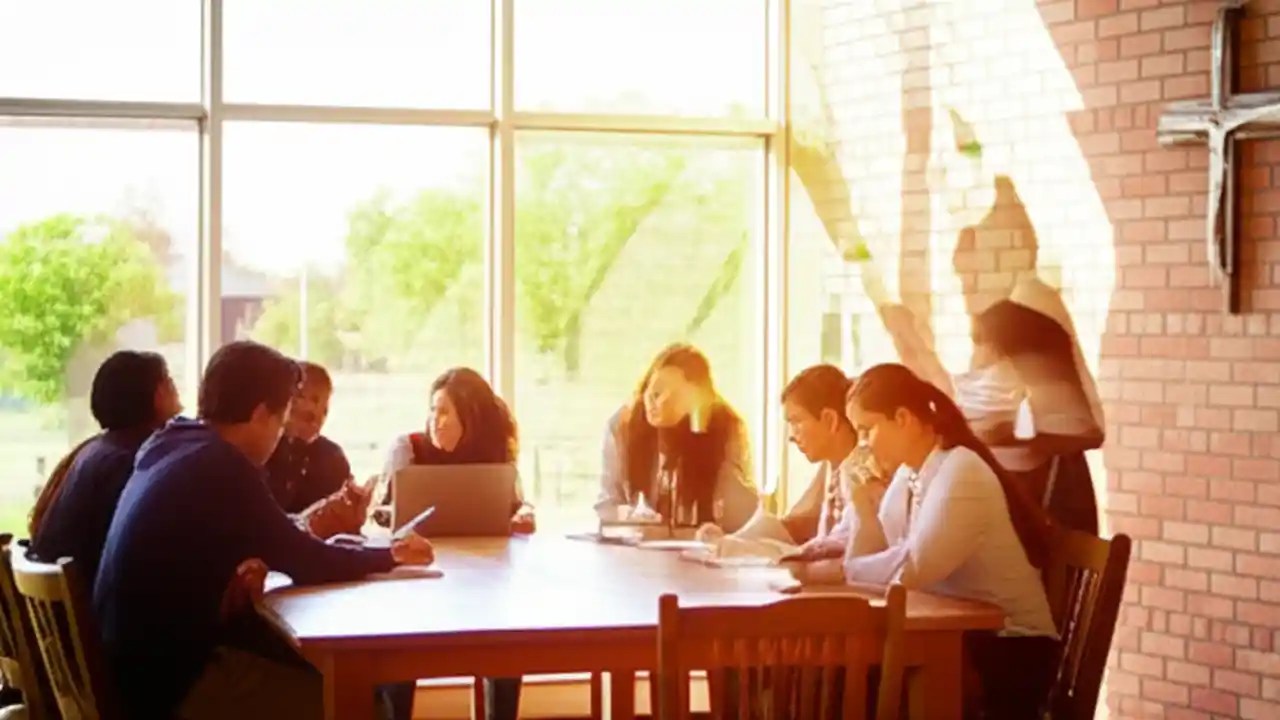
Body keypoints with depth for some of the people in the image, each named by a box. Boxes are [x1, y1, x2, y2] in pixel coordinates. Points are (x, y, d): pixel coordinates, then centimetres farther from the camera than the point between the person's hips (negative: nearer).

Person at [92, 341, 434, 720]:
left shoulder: (173, 449, 10)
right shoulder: (218, 466, -18)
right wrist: (390, 556, 3)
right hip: (174, 677, -9)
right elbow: (303, 562, -12)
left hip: (141, 659, 9)